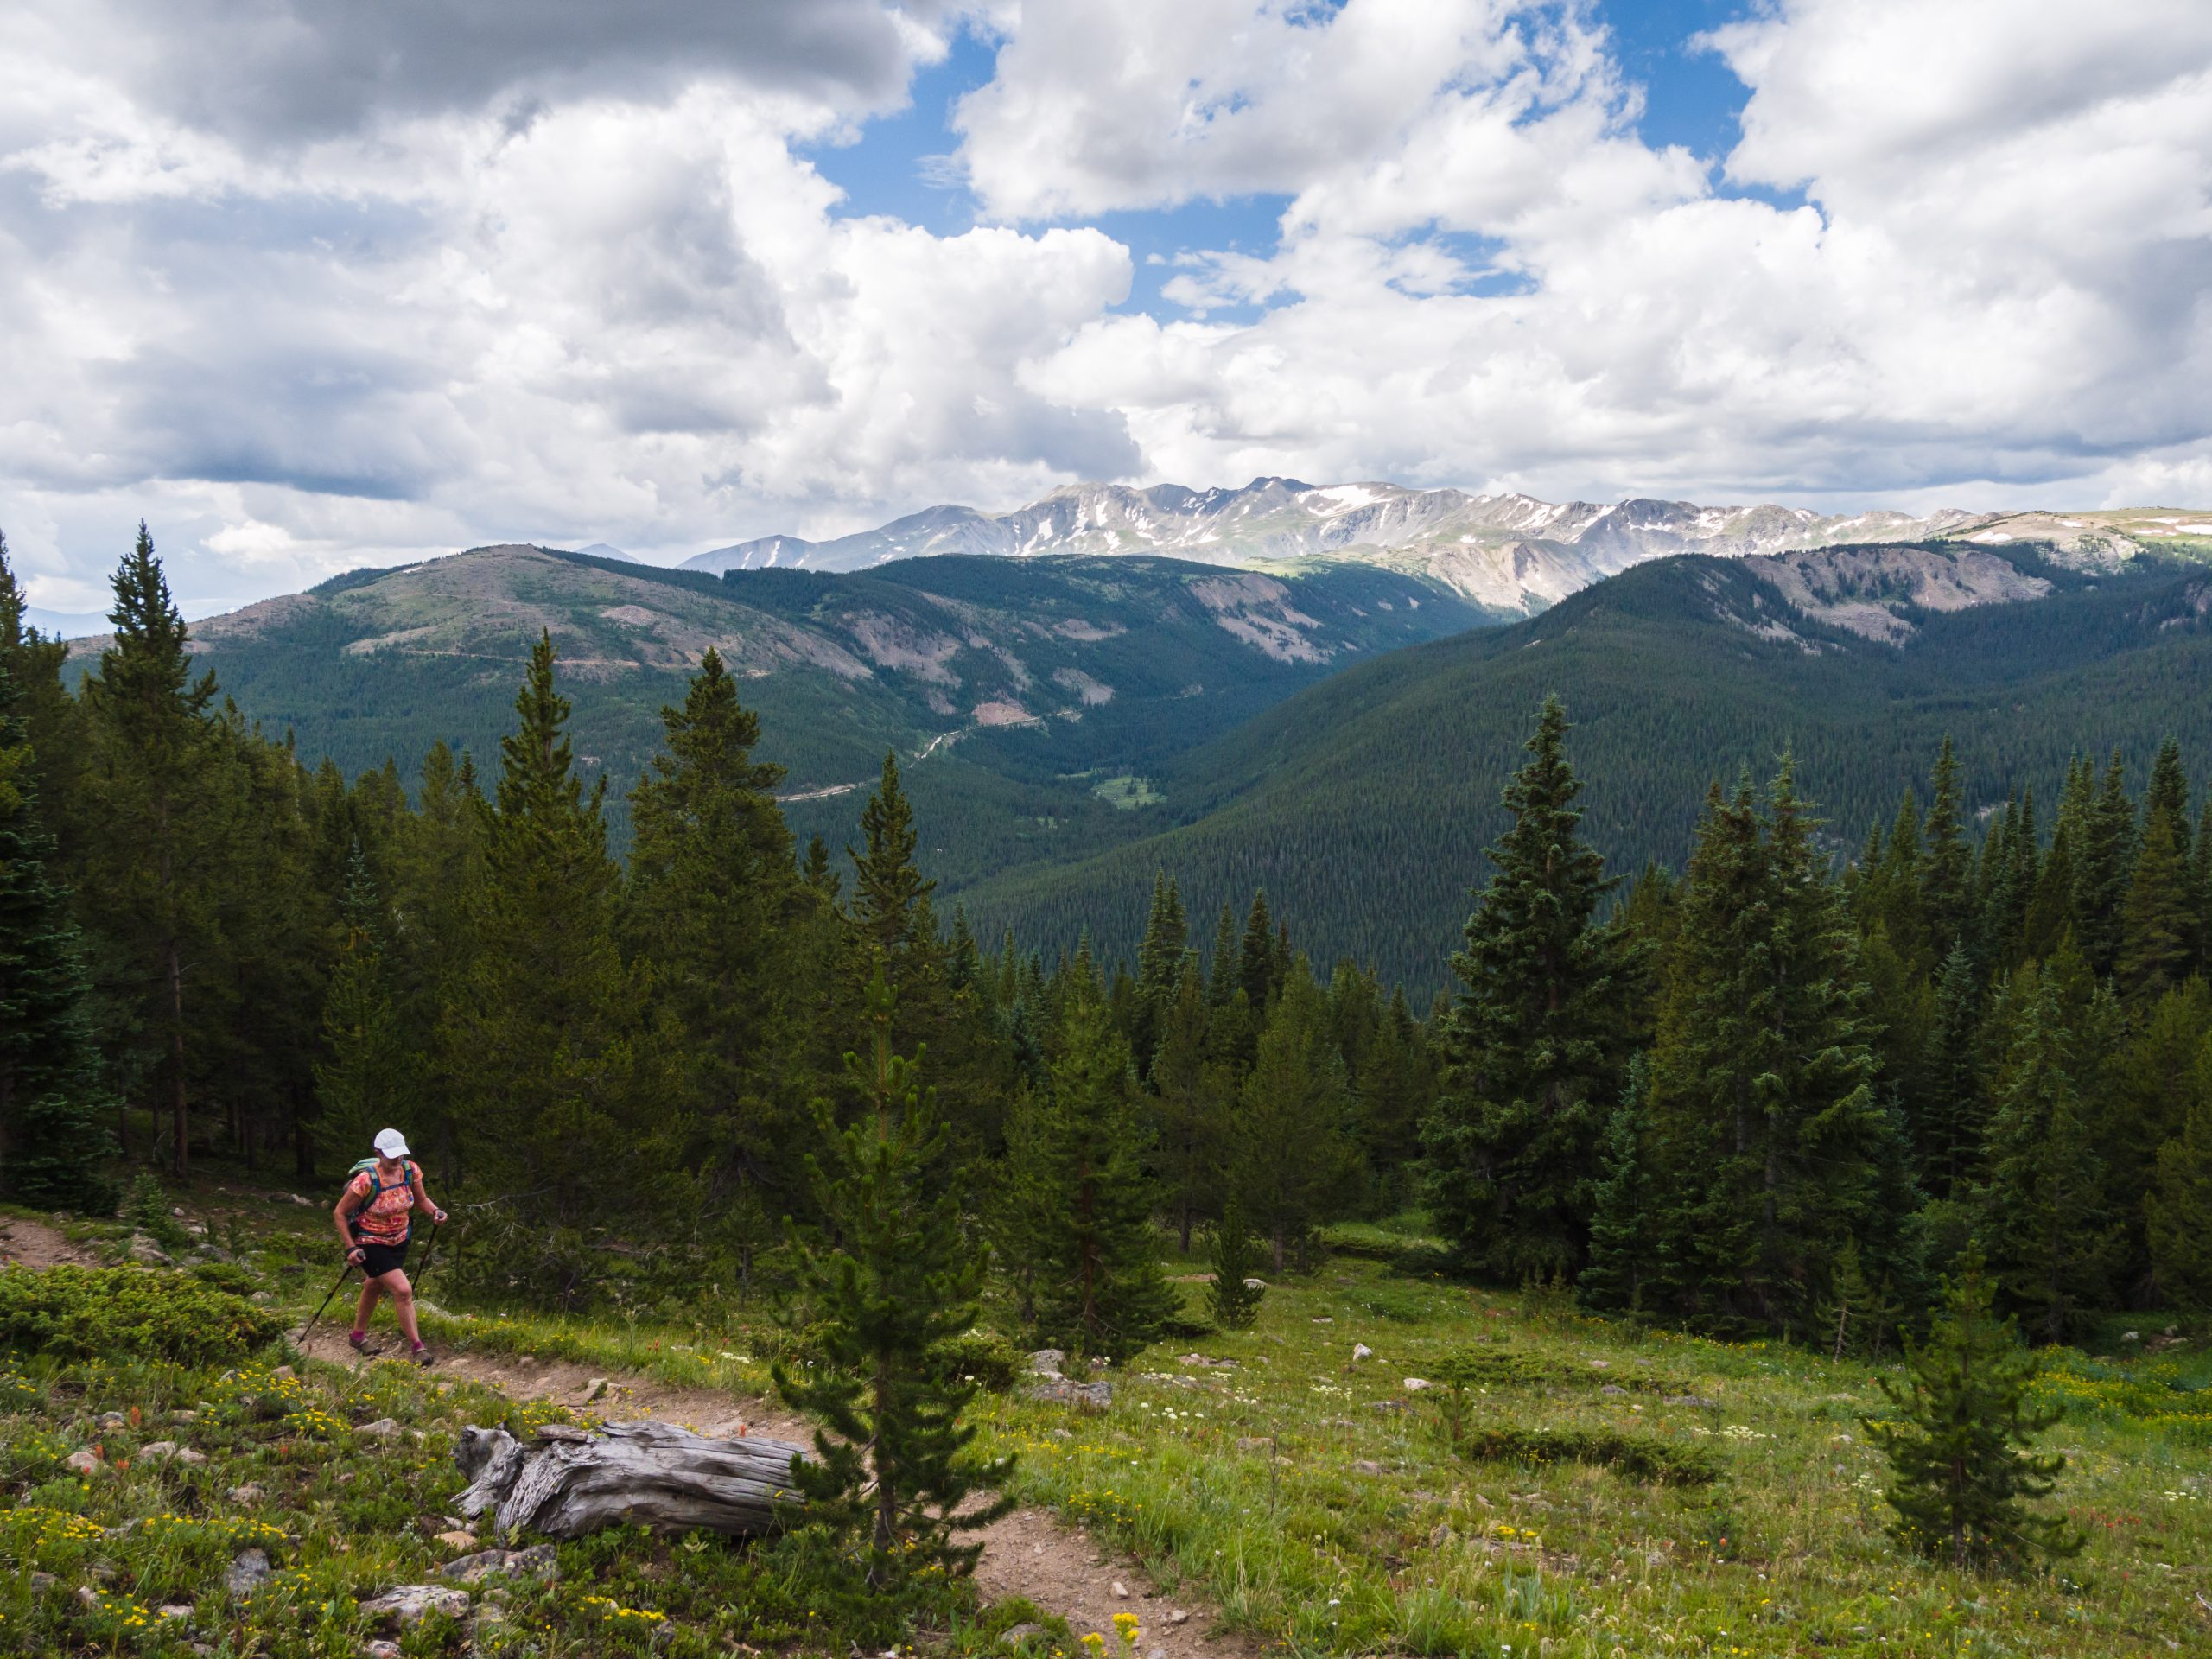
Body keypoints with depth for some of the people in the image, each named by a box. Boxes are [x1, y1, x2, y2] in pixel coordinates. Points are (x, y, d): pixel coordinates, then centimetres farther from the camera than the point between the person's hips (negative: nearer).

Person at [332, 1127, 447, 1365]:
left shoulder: (411, 1170, -12)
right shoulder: (366, 1180, -28)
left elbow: (421, 1200, 4)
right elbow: (340, 1213, -17)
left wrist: (435, 1211, -17)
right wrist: (350, 1248, -20)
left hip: (399, 1241, 6)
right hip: (371, 1245, -6)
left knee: (374, 1287, 26)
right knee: (402, 1291, -17)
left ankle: (358, 1335, 48)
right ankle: (416, 1347, -7)